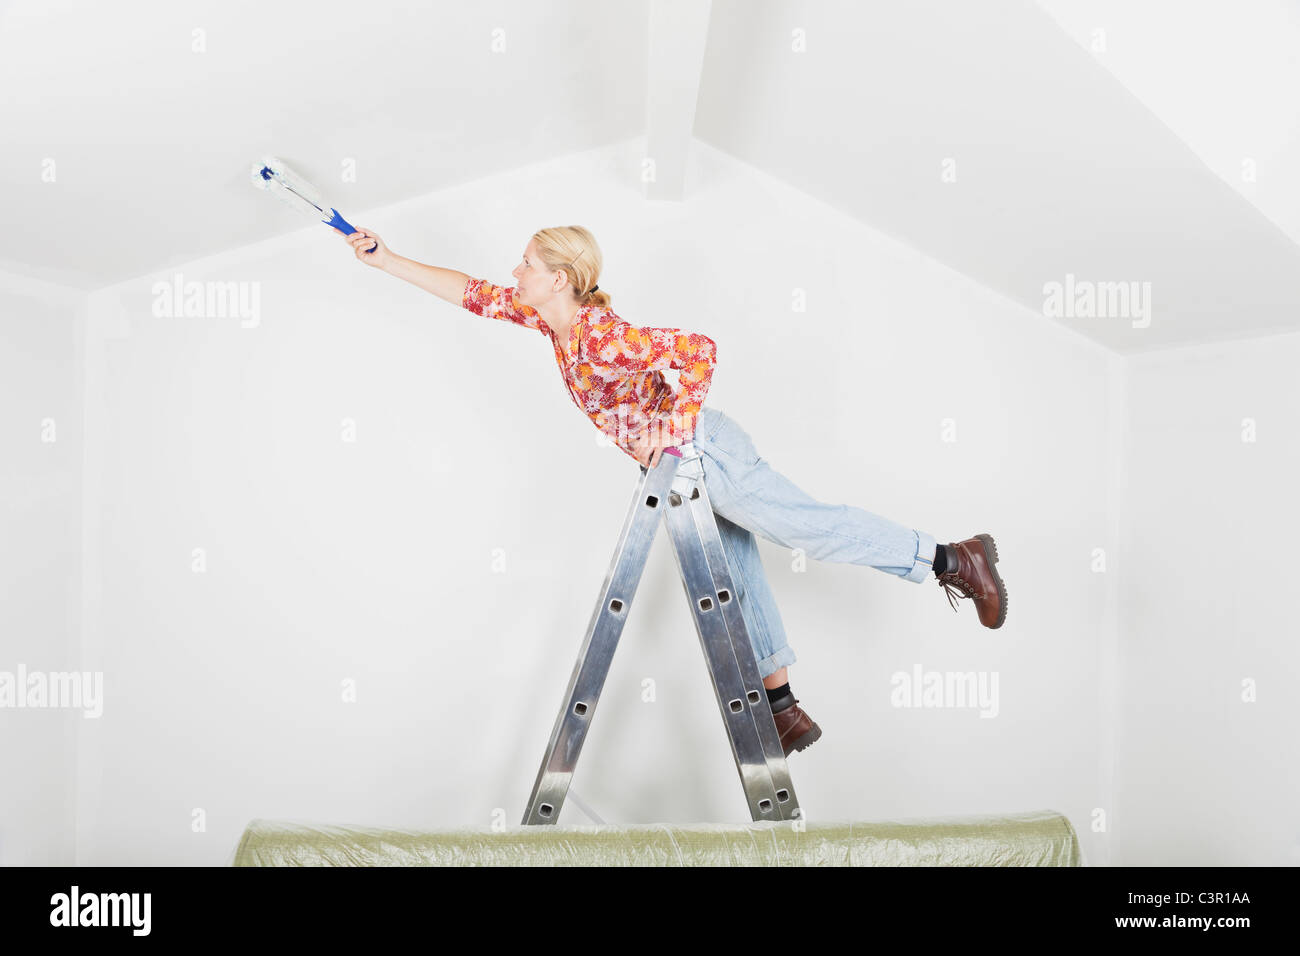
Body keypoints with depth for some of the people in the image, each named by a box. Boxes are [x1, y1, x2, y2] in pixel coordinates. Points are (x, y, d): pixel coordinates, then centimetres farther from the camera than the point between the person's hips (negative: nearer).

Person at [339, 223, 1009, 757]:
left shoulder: (607, 339, -23)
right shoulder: (549, 317, 4)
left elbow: (699, 351, -28)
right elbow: (472, 293, 12)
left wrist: (669, 428, -22)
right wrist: (386, 260, 13)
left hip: (702, 452, -9)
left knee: (811, 526, -6)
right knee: (735, 576, 12)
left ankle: (951, 558, 12)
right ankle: (783, 706, 24)